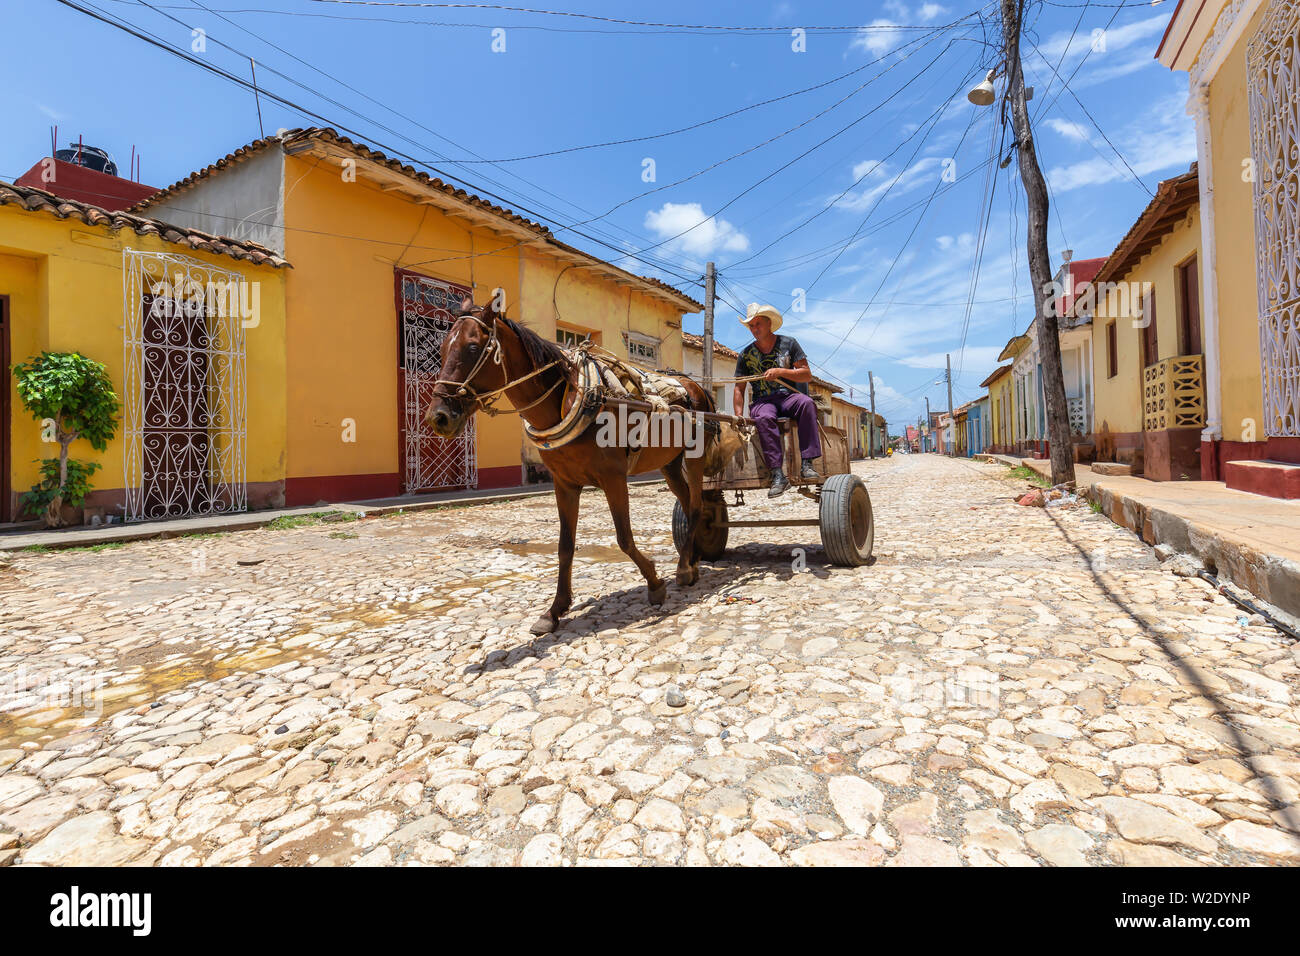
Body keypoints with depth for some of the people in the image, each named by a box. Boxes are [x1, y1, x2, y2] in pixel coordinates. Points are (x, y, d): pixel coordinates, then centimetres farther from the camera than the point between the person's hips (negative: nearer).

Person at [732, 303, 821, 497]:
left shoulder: (788, 343, 10)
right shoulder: (746, 355, 11)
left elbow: (807, 375, 4)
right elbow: (739, 389, 11)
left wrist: (780, 372, -11)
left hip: (788, 396, 1)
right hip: (762, 401, -1)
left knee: (806, 402, -34)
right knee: (764, 418, -37)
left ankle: (807, 463, -38)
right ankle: (778, 475, -44)